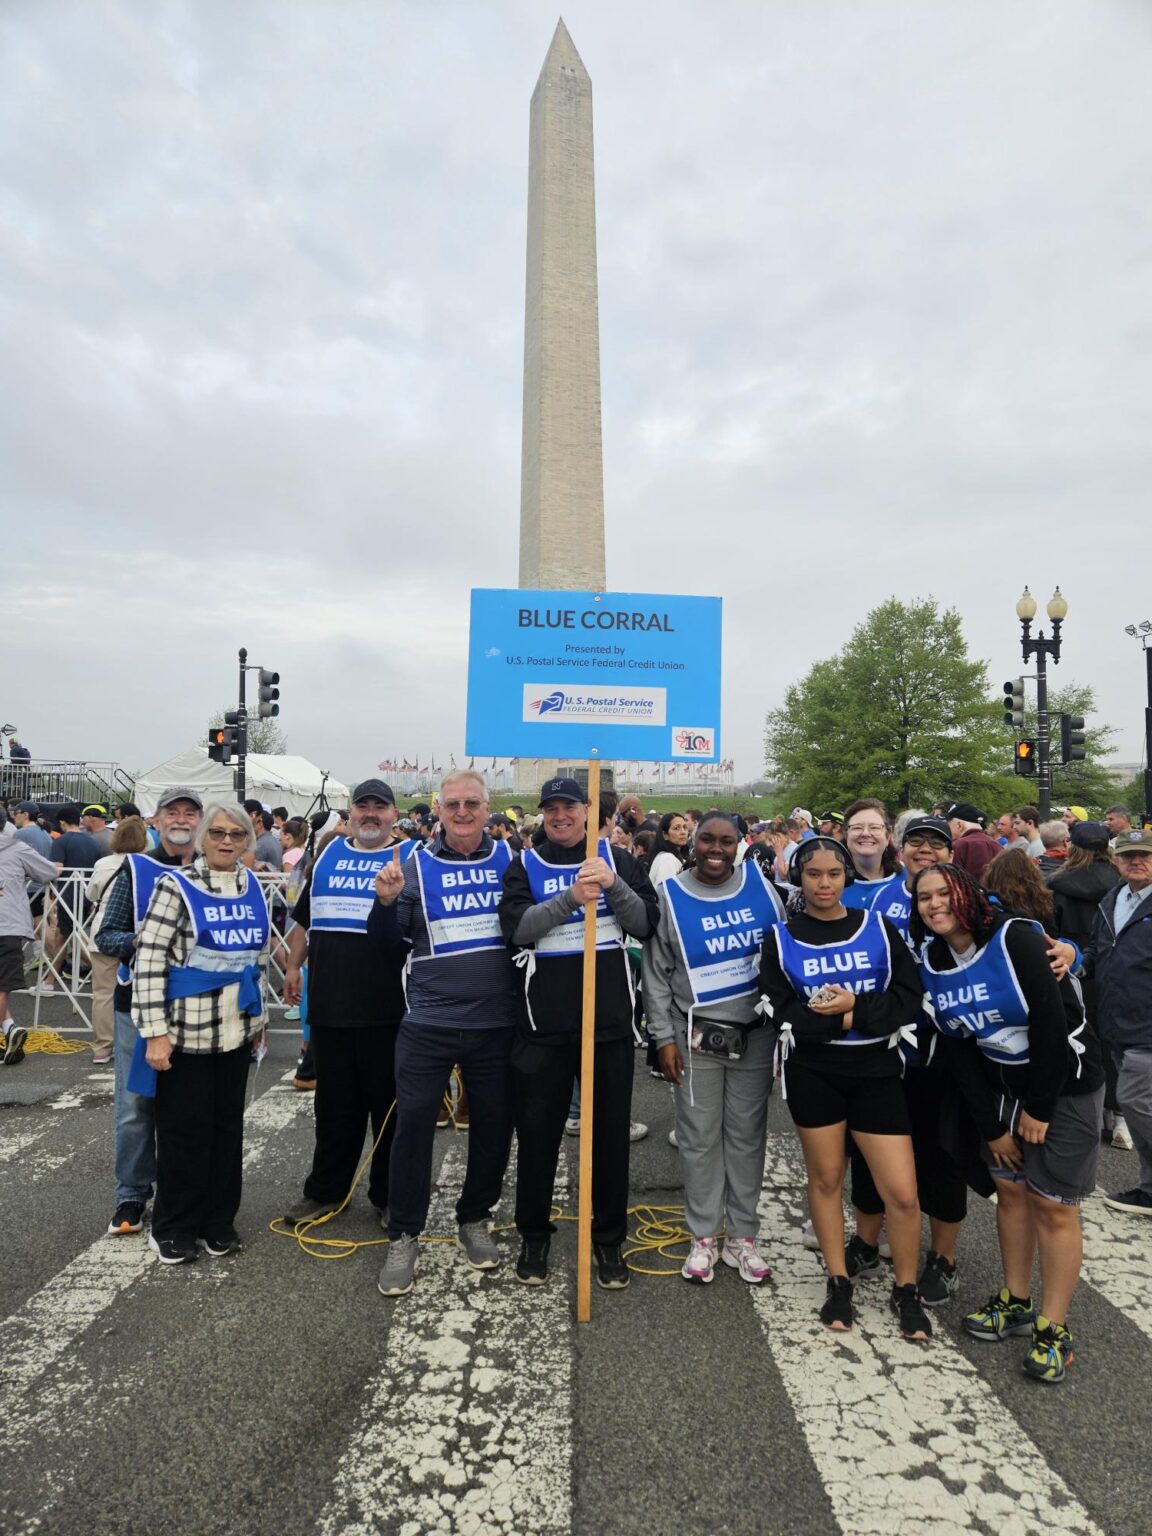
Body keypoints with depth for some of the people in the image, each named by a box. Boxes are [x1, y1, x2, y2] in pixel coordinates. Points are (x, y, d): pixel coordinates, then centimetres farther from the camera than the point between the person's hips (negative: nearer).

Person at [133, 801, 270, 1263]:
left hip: (235, 1029, 5)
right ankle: (173, 1227, 23)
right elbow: (149, 960, -14)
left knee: (228, 1127, 12)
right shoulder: (176, 886, -10)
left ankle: (218, 1220, 27)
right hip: (187, 1030, -5)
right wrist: (156, 1031, -17)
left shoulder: (252, 887, 6)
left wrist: (257, 1016, 16)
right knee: (184, 1130, 5)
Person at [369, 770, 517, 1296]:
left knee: (494, 1126, 13)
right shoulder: (418, 866, -1)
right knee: (413, 1124, 1)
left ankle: (474, 1220, 35)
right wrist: (386, 901, -18)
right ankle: (403, 1237, 20)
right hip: (429, 1024, -1)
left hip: (496, 1024, 2)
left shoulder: (508, 858, 2)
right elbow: (385, 938, 0)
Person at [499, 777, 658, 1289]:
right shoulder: (524, 867, 3)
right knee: (538, 1131, 11)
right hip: (544, 1021, 0)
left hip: (609, 1019, 1)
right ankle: (534, 1236, 30)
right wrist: (571, 896, -24)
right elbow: (518, 928, -12)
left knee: (610, 1130, 11)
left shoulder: (618, 860, 5)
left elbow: (646, 923, -4)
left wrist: (614, 885, -20)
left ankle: (609, 1238, 29)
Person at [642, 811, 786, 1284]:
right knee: (700, 1137, 8)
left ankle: (742, 1236, 26)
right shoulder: (671, 896, -6)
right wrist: (664, 1038, -5)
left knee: (747, 1134, 11)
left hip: (756, 1033, 2)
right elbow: (656, 974, -2)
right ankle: (703, 1236, 23)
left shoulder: (759, 885, -1)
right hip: (696, 1035, -1)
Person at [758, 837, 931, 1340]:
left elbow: (909, 998, -4)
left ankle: (907, 1291, 24)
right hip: (812, 1071, 0)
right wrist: (840, 1019, -17)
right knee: (825, 1177, 12)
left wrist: (855, 1007, -17)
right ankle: (838, 1283, 31)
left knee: (903, 1192, 0)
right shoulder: (782, 939, 0)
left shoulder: (878, 928, 2)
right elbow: (781, 1011, -7)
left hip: (875, 1070, 1)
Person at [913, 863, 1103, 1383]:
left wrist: (1039, 1107, -15)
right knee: (1010, 1190, 11)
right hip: (1002, 1086, 5)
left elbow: (1052, 1024, -21)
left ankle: (1052, 1328, 13)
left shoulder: (1015, 938, -21)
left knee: (1053, 1205, -1)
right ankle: (1016, 1302, 29)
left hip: (1064, 1082, -5)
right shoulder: (931, 962, -4)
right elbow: (956, 1050, 0)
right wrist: (990, 1125, 0)